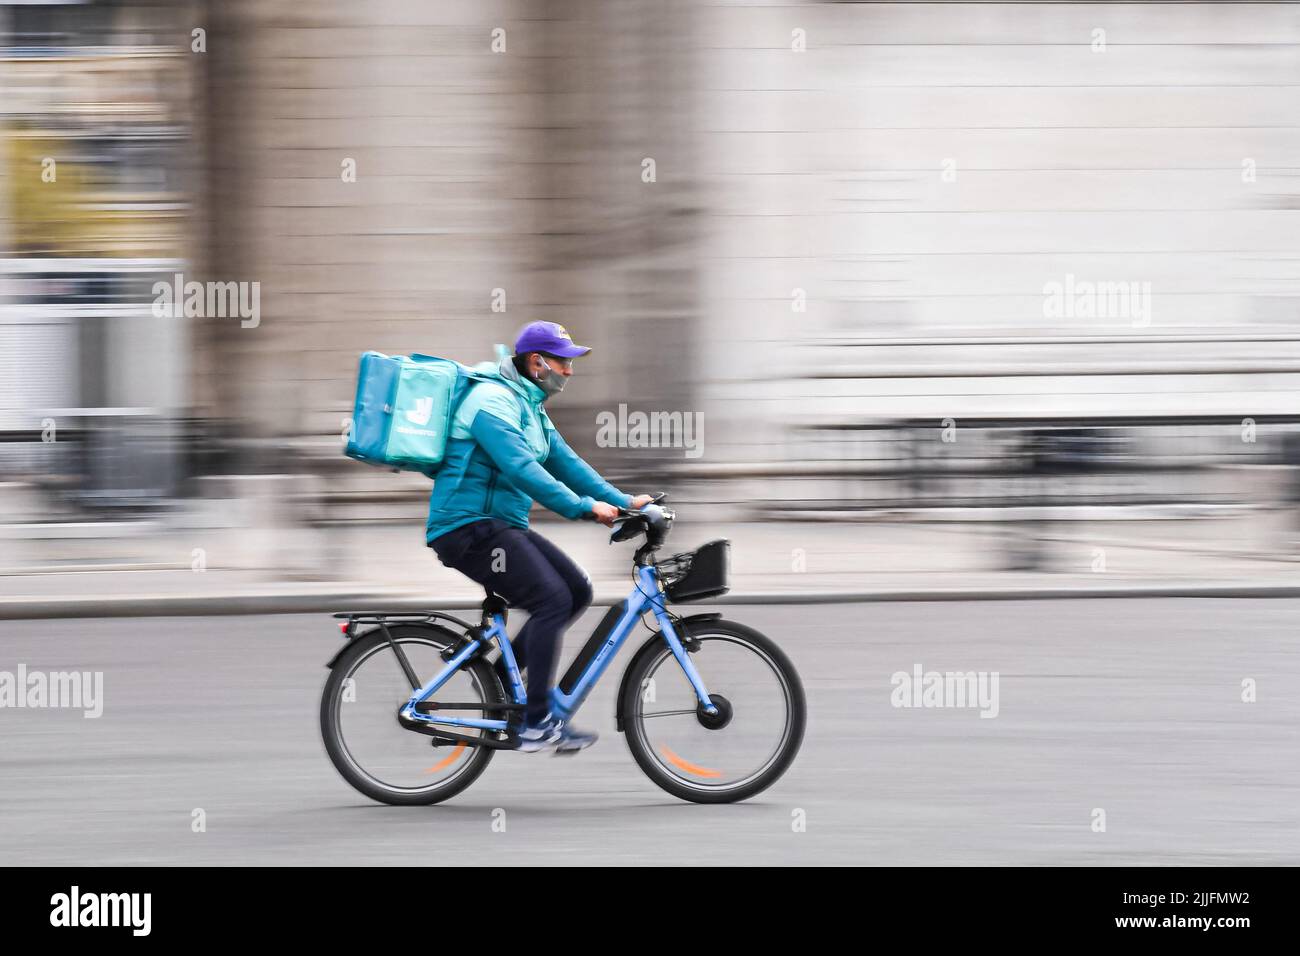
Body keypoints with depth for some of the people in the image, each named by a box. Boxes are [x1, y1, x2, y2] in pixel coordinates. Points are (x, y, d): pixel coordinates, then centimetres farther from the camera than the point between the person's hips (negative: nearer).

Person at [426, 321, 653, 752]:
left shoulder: (530, 407, 18)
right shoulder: (494, 401, -15)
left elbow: (566, 461, 14)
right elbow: (522, 469, -26)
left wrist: (622, 501, 3)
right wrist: (584, 507, -30)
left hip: (503, 525, 10)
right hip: (468, 527, -10)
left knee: (578, 589, 2)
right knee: (552, 598, -20)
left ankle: (498, 675, 9)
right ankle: (537, 723, -18)